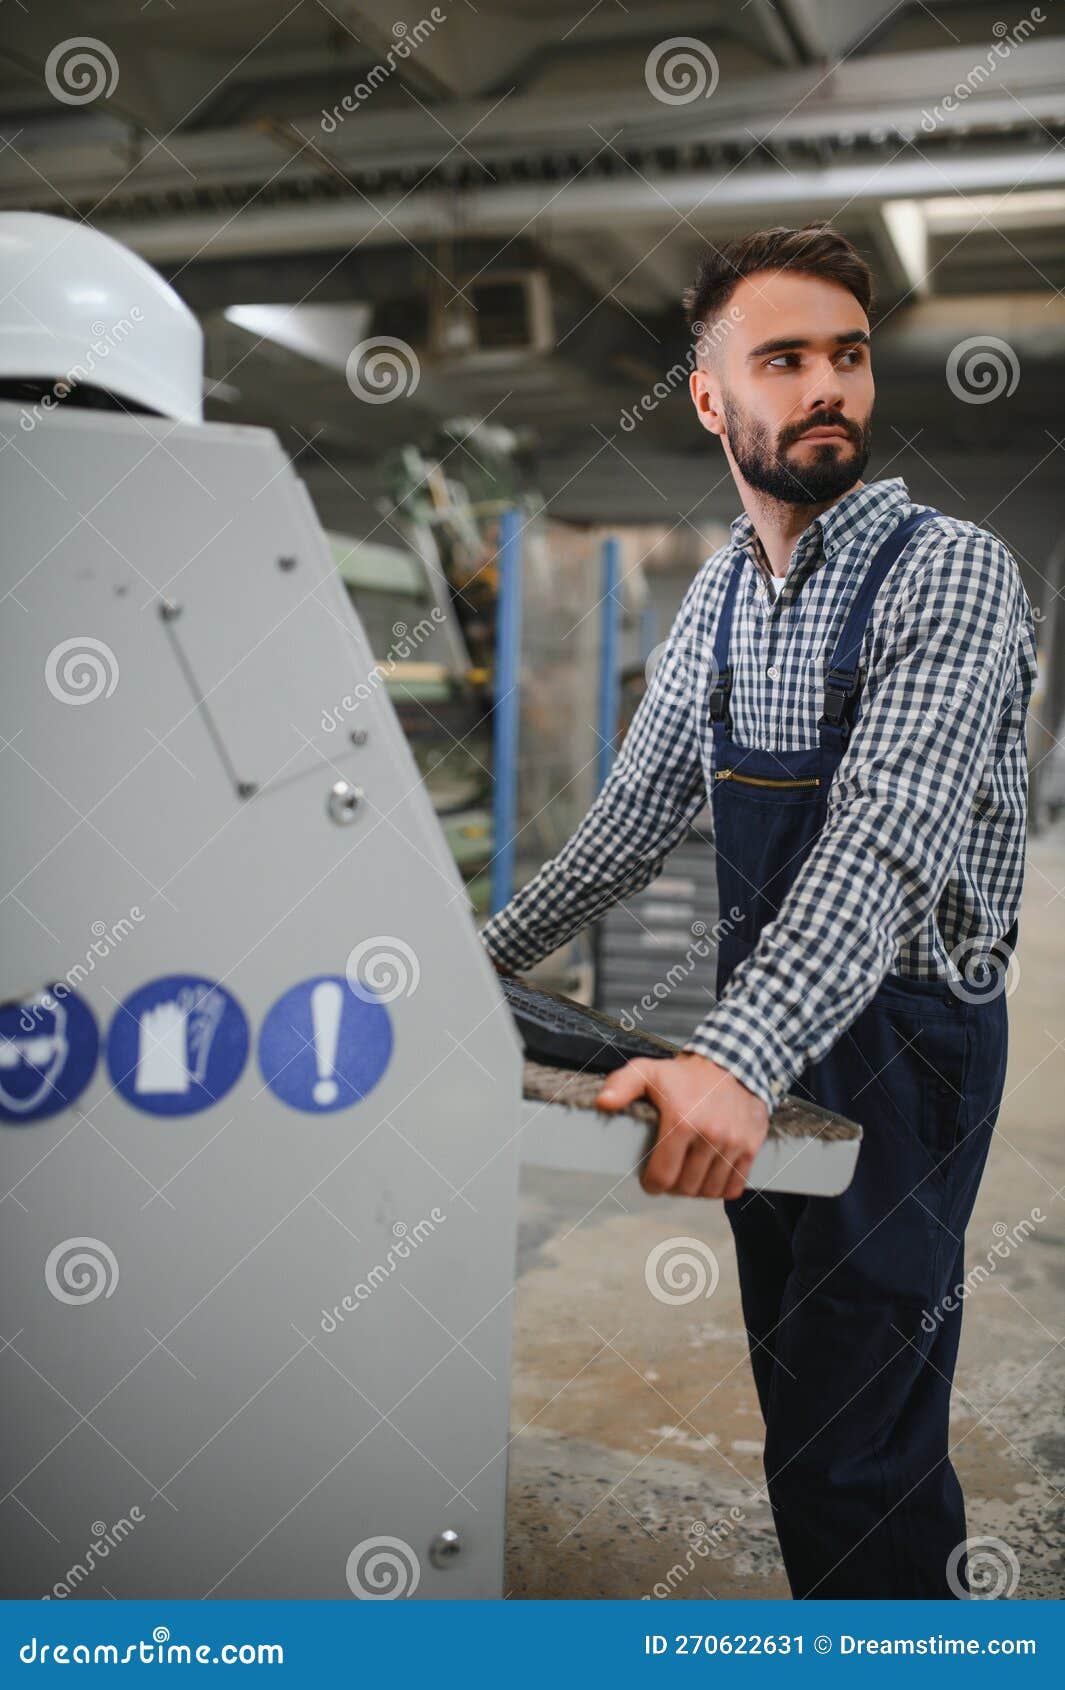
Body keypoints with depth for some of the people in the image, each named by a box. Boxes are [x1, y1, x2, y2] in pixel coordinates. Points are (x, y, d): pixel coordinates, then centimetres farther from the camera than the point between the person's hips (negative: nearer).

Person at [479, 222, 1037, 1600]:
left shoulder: (949, 572, -15)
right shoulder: (718, 593, 7)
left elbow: (887, 839, -28)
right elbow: (637, 812, 13)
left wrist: (735, 1059, -41)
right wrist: (478, 961, 10)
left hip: (902, 1035, -6)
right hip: (756, 1036, 7)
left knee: (857, 1452, -3)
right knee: (791, 1395, 18)